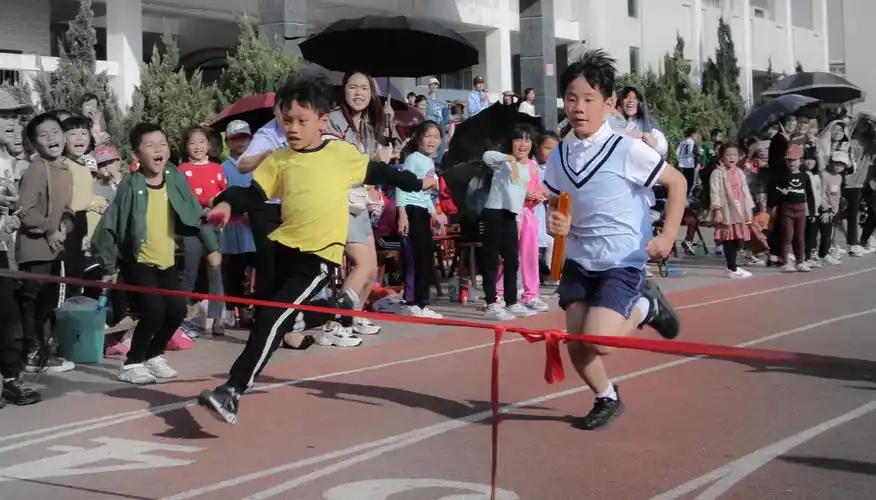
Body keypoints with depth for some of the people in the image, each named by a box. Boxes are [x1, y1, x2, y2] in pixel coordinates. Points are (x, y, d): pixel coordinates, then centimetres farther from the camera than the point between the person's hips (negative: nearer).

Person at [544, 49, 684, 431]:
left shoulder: (628, 149, -15)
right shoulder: (558, 157, 0)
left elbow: (677, 182, -5)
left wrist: (668, 236, -9)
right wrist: (556, 221, -8)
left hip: (622, 262, -5)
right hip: (578, 262, 5)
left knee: (597, 341, -18)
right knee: (575, 345, 2)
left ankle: (645, 307, 12)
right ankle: (607, 400, 30)